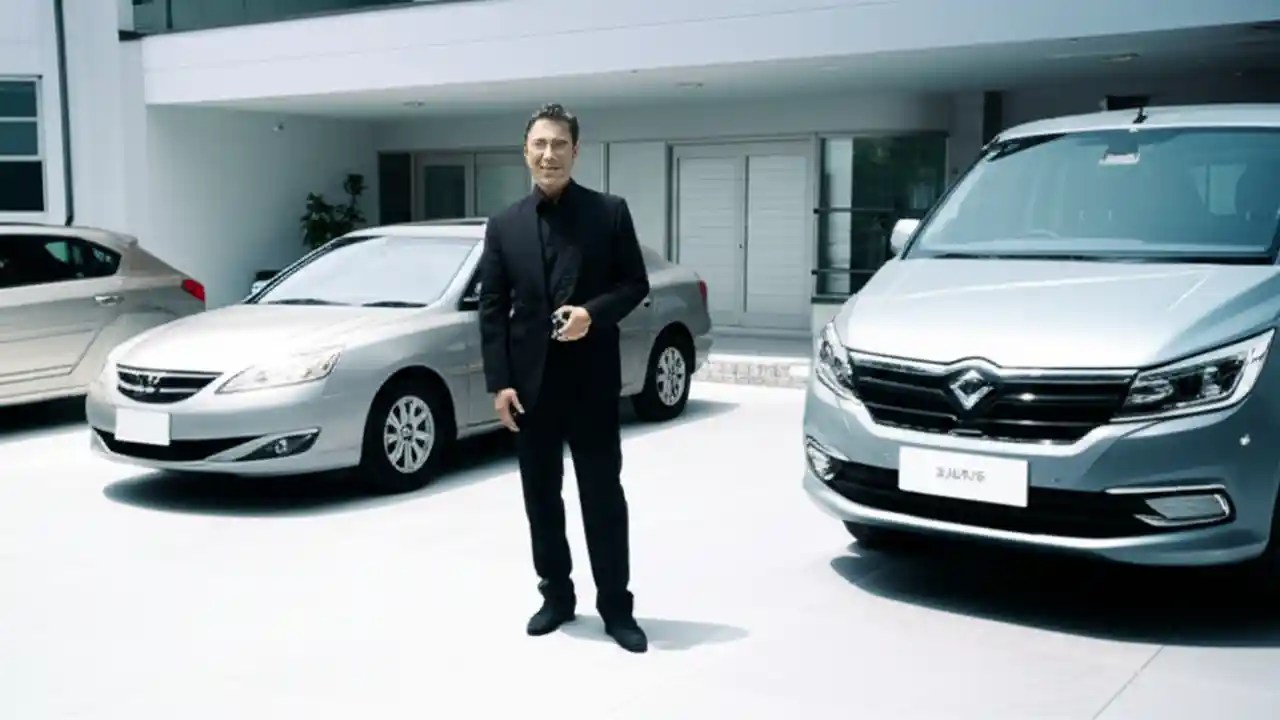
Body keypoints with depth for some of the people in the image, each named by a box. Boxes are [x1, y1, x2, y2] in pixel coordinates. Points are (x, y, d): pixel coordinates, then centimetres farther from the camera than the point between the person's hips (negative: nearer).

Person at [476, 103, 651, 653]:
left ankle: (616, 606, 14)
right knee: (541, 497, 11)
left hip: (592, 379, -2)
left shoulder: (610, 213, 0)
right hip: (531, 381, 2)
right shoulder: (504, 225, 5)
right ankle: (556, 596, 26)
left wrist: (593, 313, -17)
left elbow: (636, 284, 2)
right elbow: (492, 308, 3)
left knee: (603, 495, 4)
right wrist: (499, 382, -4)